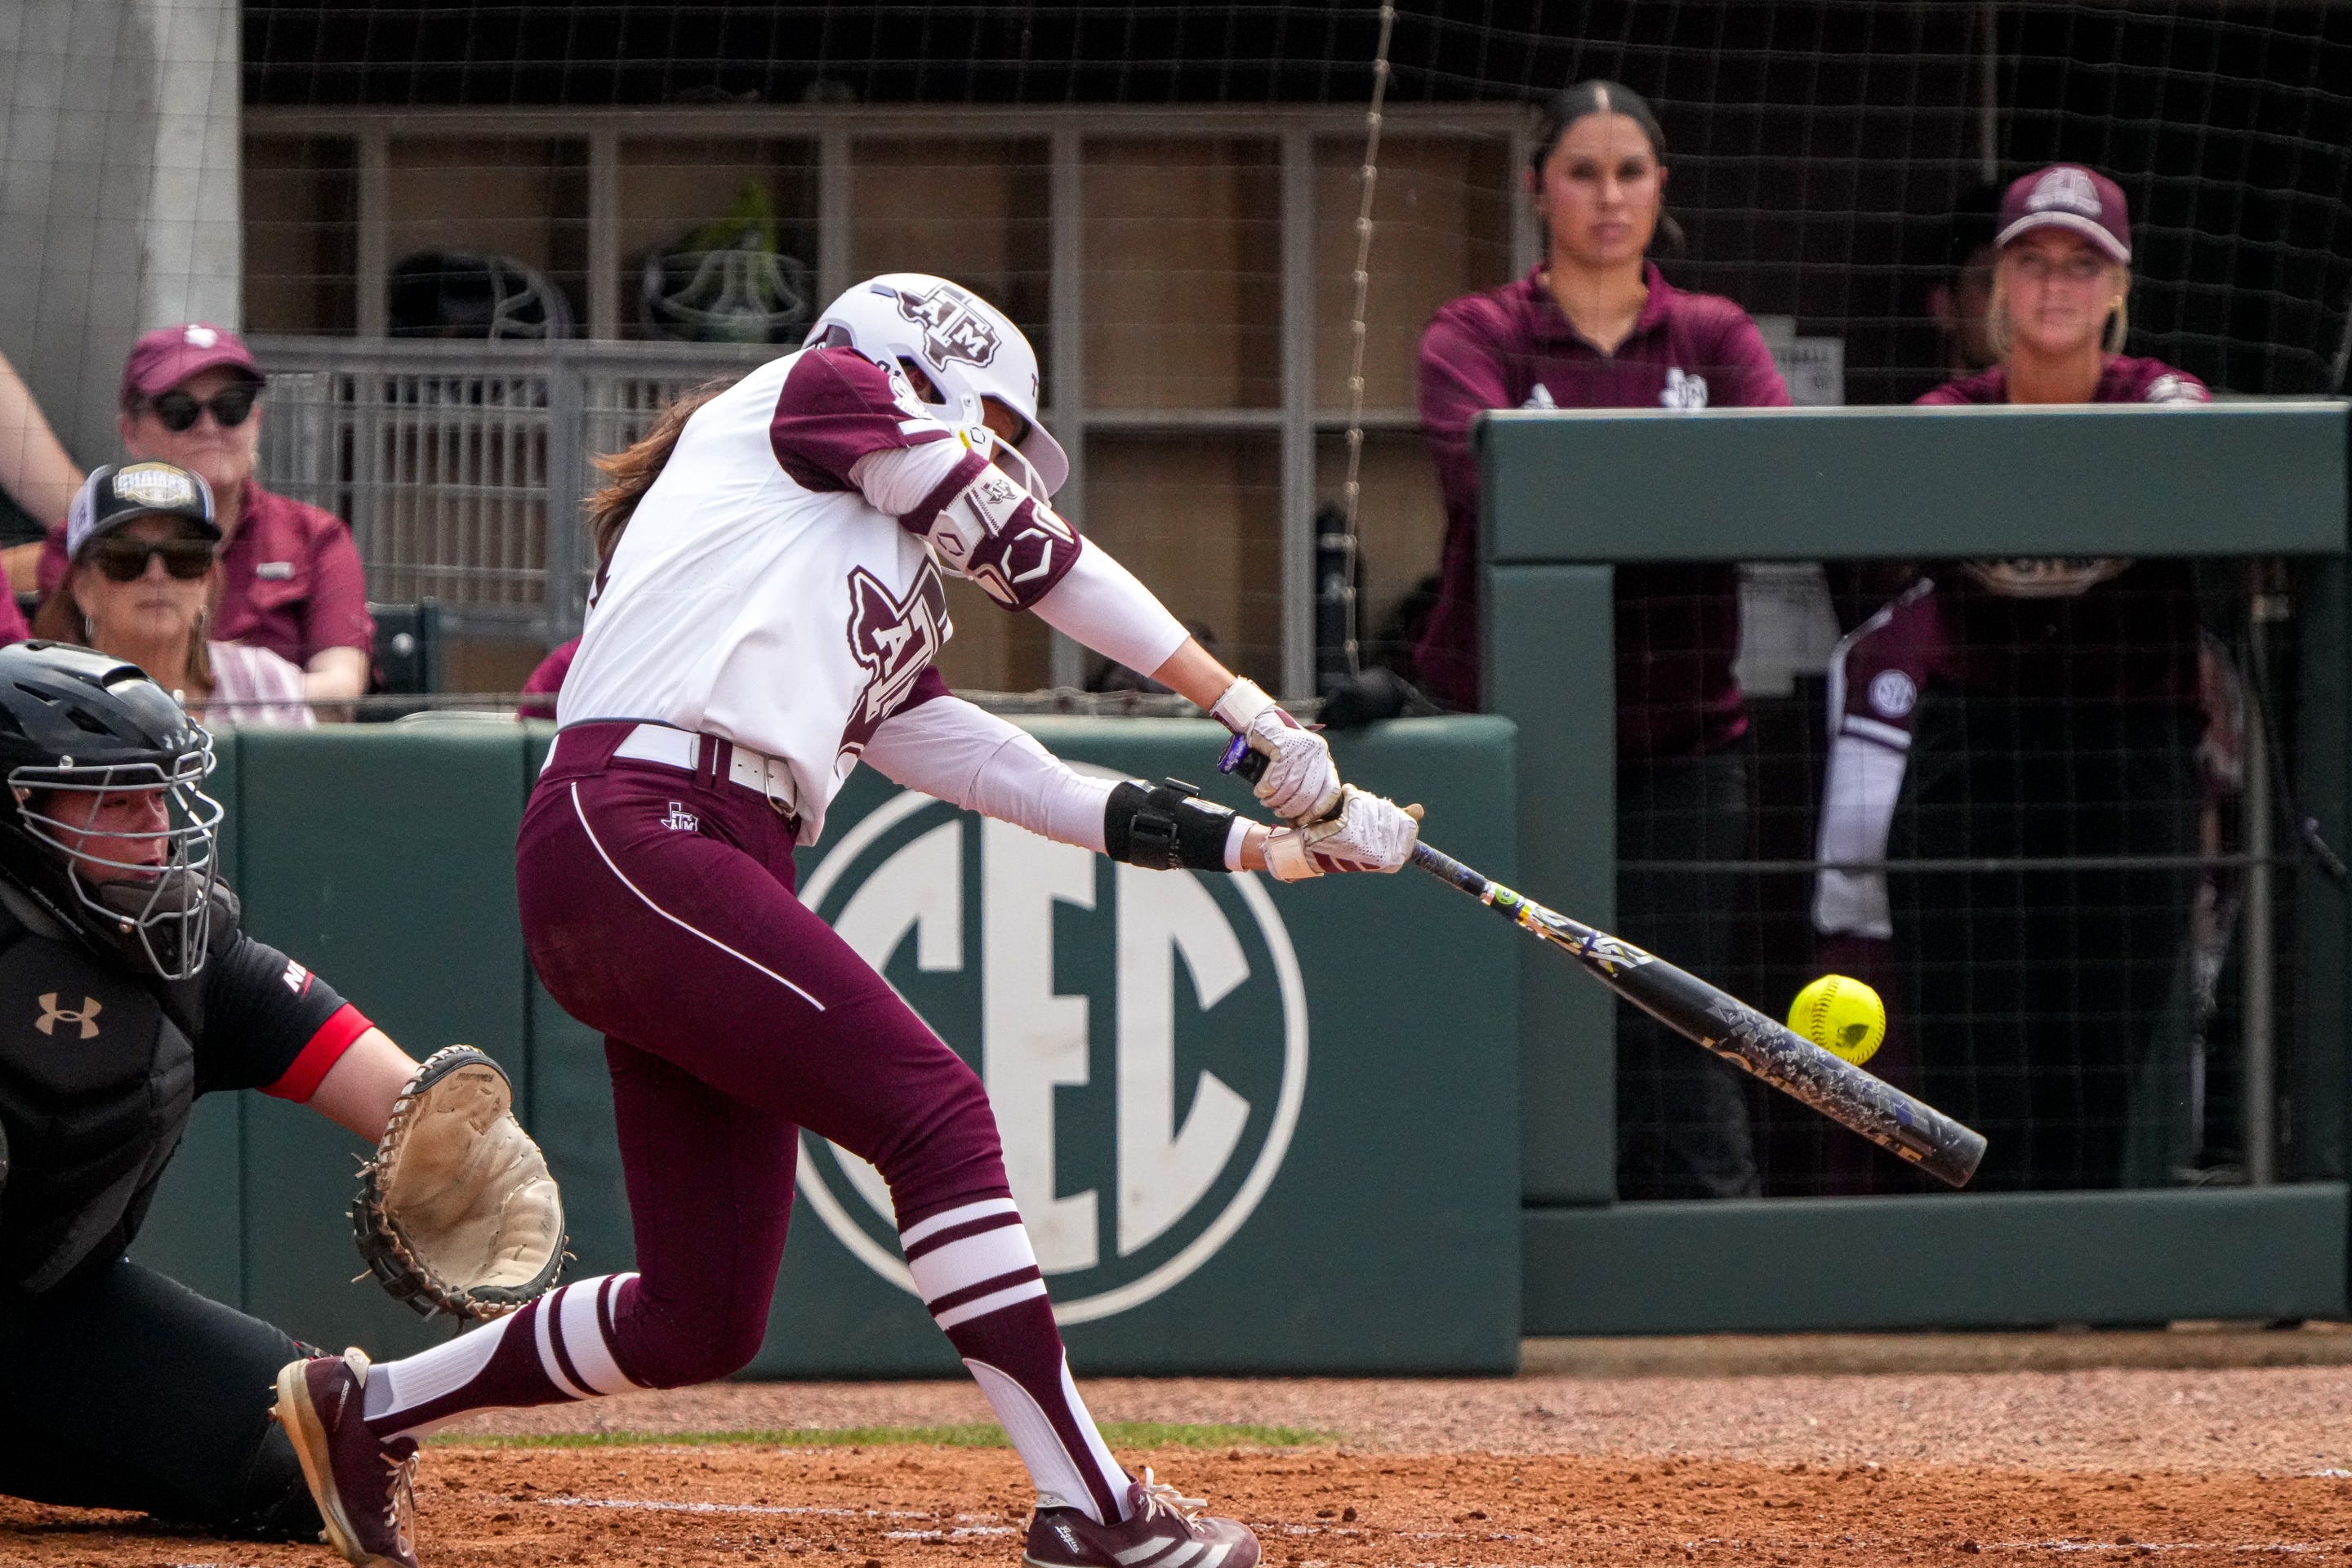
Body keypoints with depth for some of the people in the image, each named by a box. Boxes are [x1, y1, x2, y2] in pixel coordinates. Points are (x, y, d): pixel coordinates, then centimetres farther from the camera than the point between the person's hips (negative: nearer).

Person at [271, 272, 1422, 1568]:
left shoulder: (888, 599, 31)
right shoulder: (827, 388, 12)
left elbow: (993, 767, 23)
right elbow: (1027, 547, 5)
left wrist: (1247, 840, 19)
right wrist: (1247, 708, 6)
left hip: (720, 877, 9)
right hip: (632, 834, -9)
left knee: (701, 1323, 6)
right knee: (931, 1106, -19)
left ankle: (366, 1409, 25)